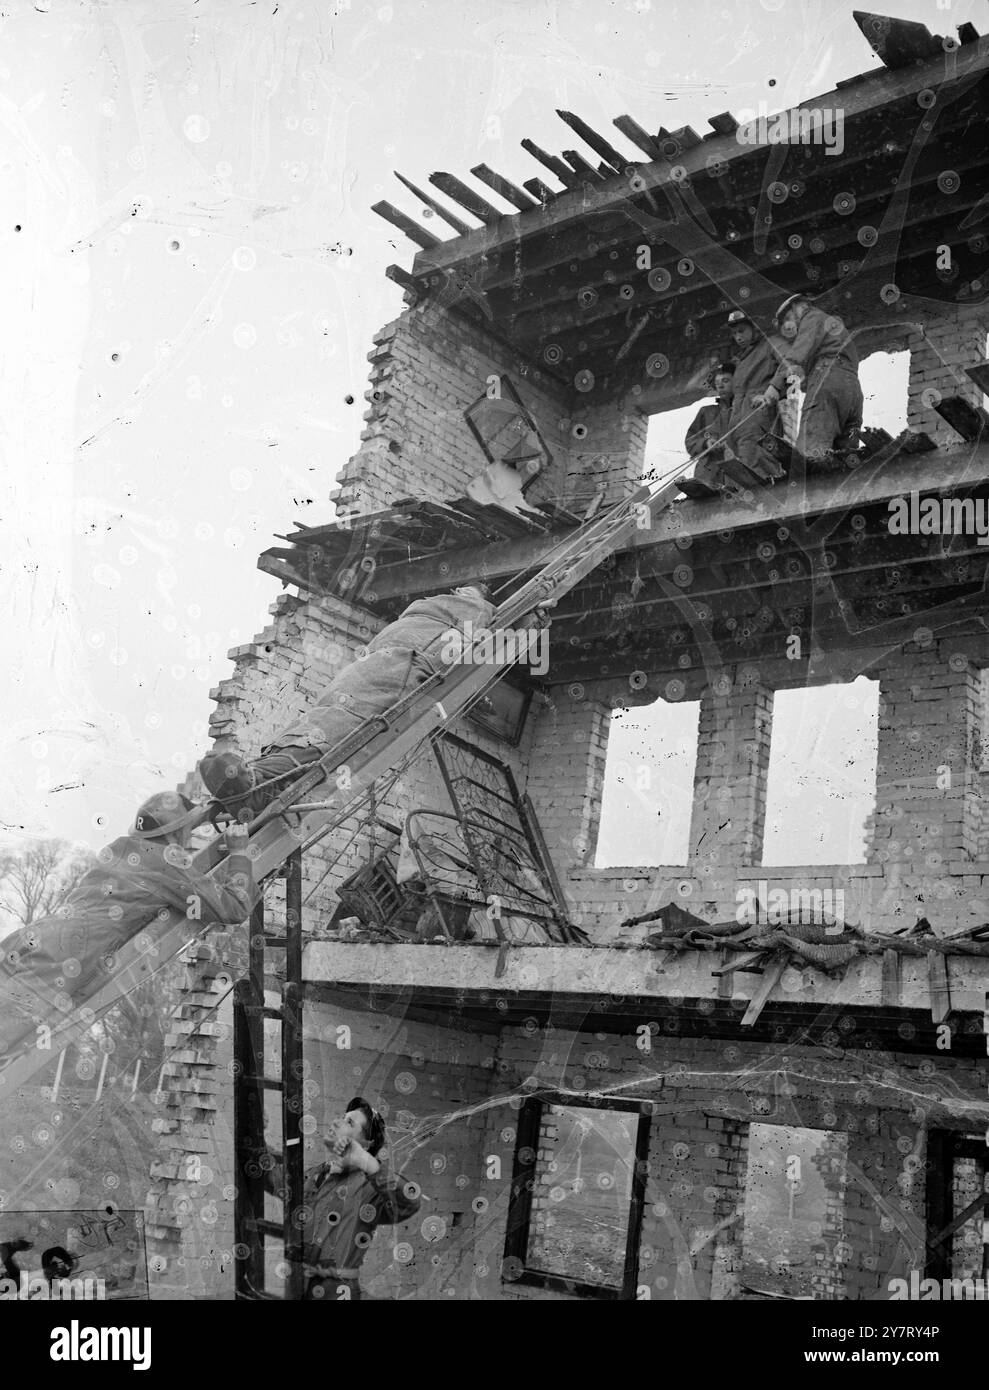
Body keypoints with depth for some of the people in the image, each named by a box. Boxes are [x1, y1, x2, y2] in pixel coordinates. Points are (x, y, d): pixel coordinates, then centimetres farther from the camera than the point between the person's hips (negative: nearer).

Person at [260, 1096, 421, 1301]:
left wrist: (366, 1162, -46)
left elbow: (408, 1203, -33)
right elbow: (273, 1172, 25)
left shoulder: (367, 1187, -13)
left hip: (334, 1292, -6)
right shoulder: (314, 1176, 9)